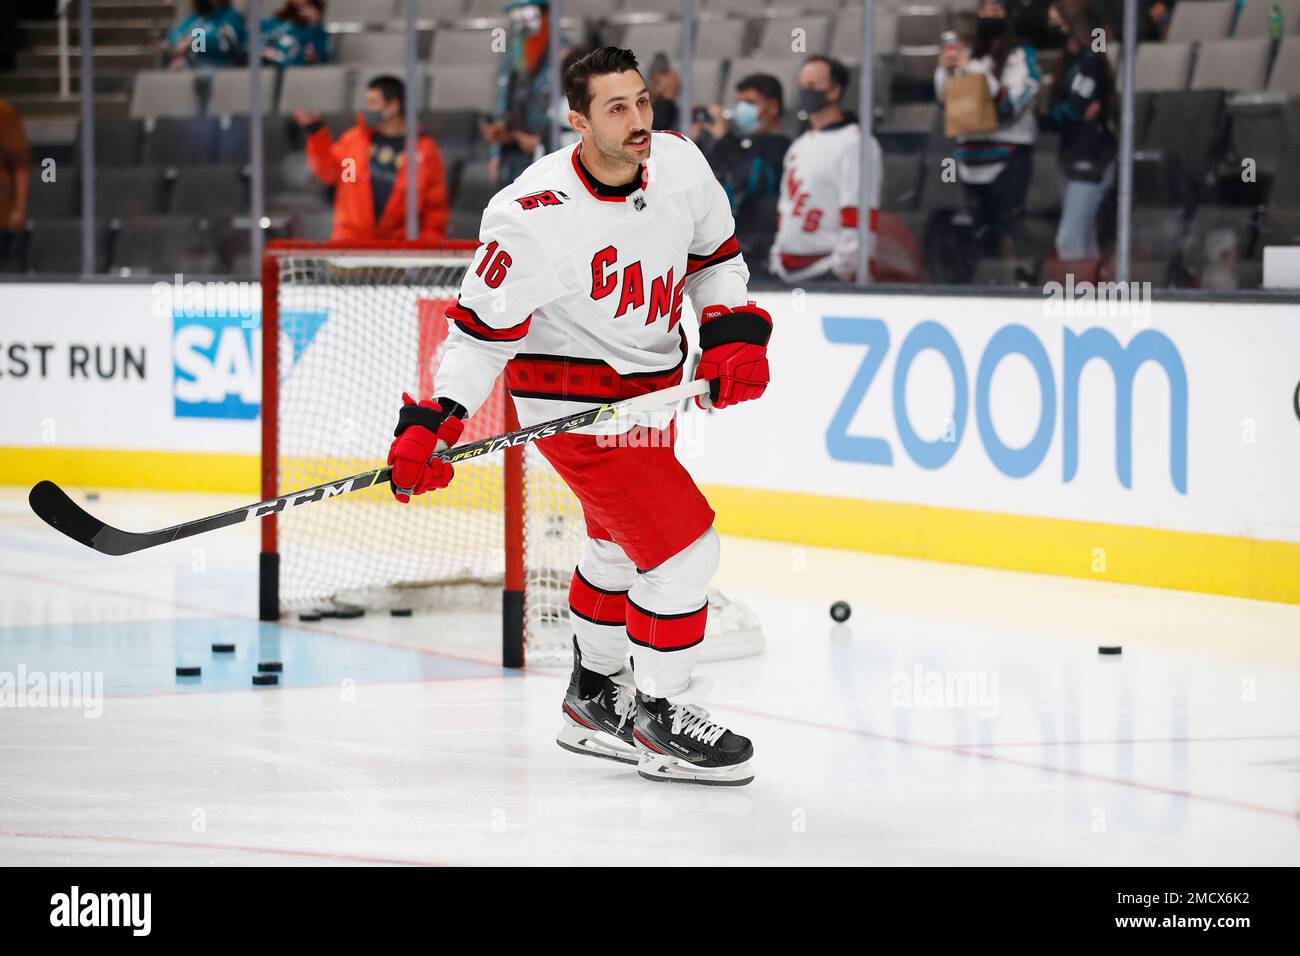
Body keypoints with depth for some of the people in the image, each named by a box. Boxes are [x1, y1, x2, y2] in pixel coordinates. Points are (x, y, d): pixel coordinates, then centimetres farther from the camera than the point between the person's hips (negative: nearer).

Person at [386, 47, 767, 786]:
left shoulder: (680, 164, -11)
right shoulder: (534, 217, -29)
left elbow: (715, 256, 8)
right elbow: (483, 329, -20)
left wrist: (735, 333, -6)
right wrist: (435, 422, -28)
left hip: (650, 384, 8)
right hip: (572, 397, -8)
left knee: (624, 544, 23)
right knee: (683, 545, -13)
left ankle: (596, 696, 43)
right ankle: (660, 716, 3)